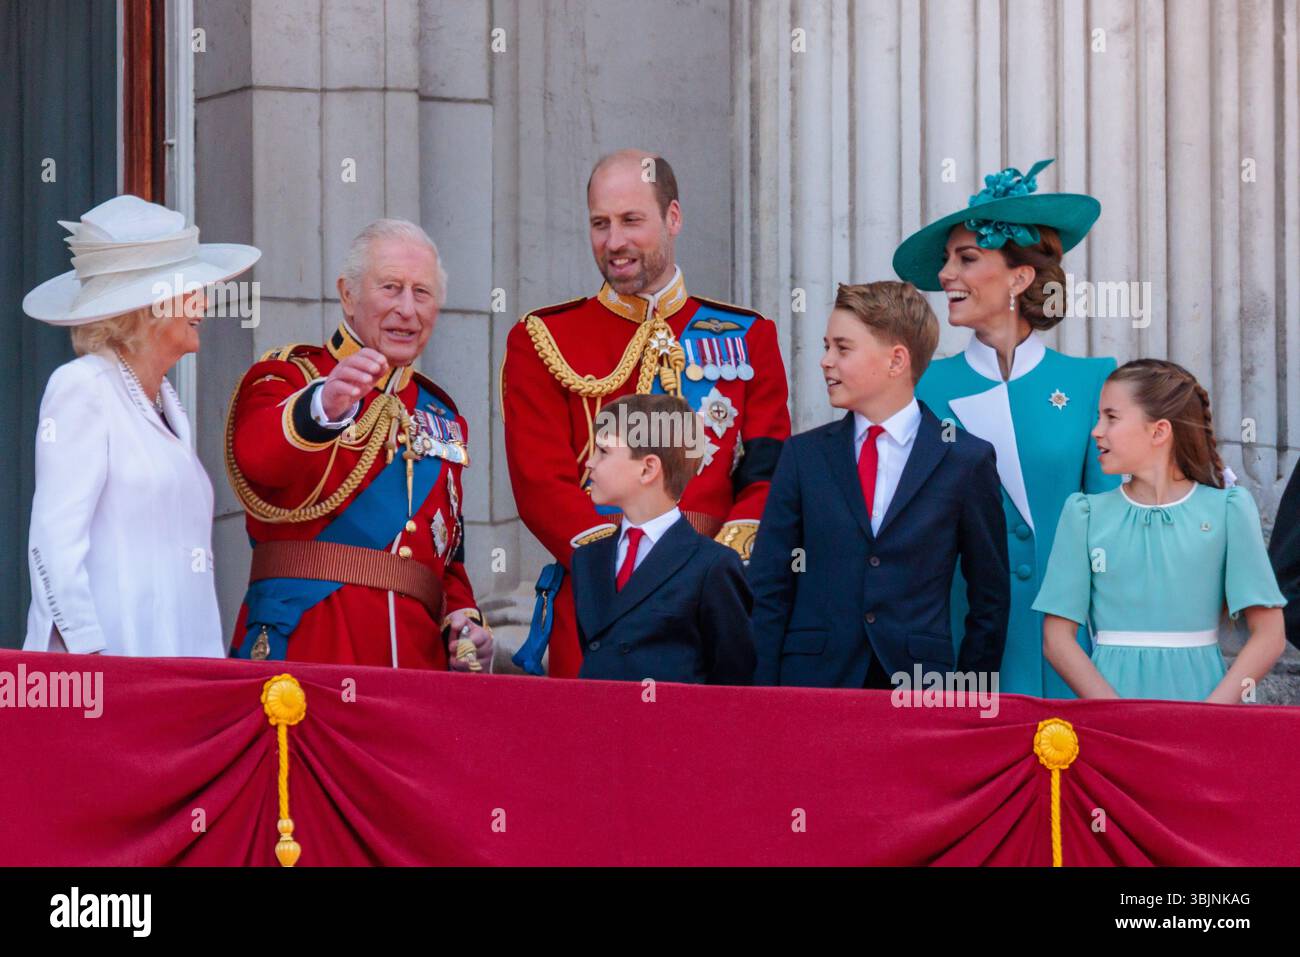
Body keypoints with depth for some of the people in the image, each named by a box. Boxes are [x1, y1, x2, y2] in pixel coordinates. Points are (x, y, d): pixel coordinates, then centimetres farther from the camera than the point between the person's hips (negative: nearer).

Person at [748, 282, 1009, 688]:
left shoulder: (967, 460, 2)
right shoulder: (804, 454, 8)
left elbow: (989, 598, 5)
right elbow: (769, 588, 6)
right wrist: (763, 697, -3)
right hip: (812, 680, 2)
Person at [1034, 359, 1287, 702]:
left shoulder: (1226, 510, 2)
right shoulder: (1085, 514, 6)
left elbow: (1269, 635, -1)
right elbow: (1058, 638, 1)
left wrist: (1211, 712, -14)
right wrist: (1118, 713, -13)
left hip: (1198, 689, -1)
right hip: (1110, 689, 1)